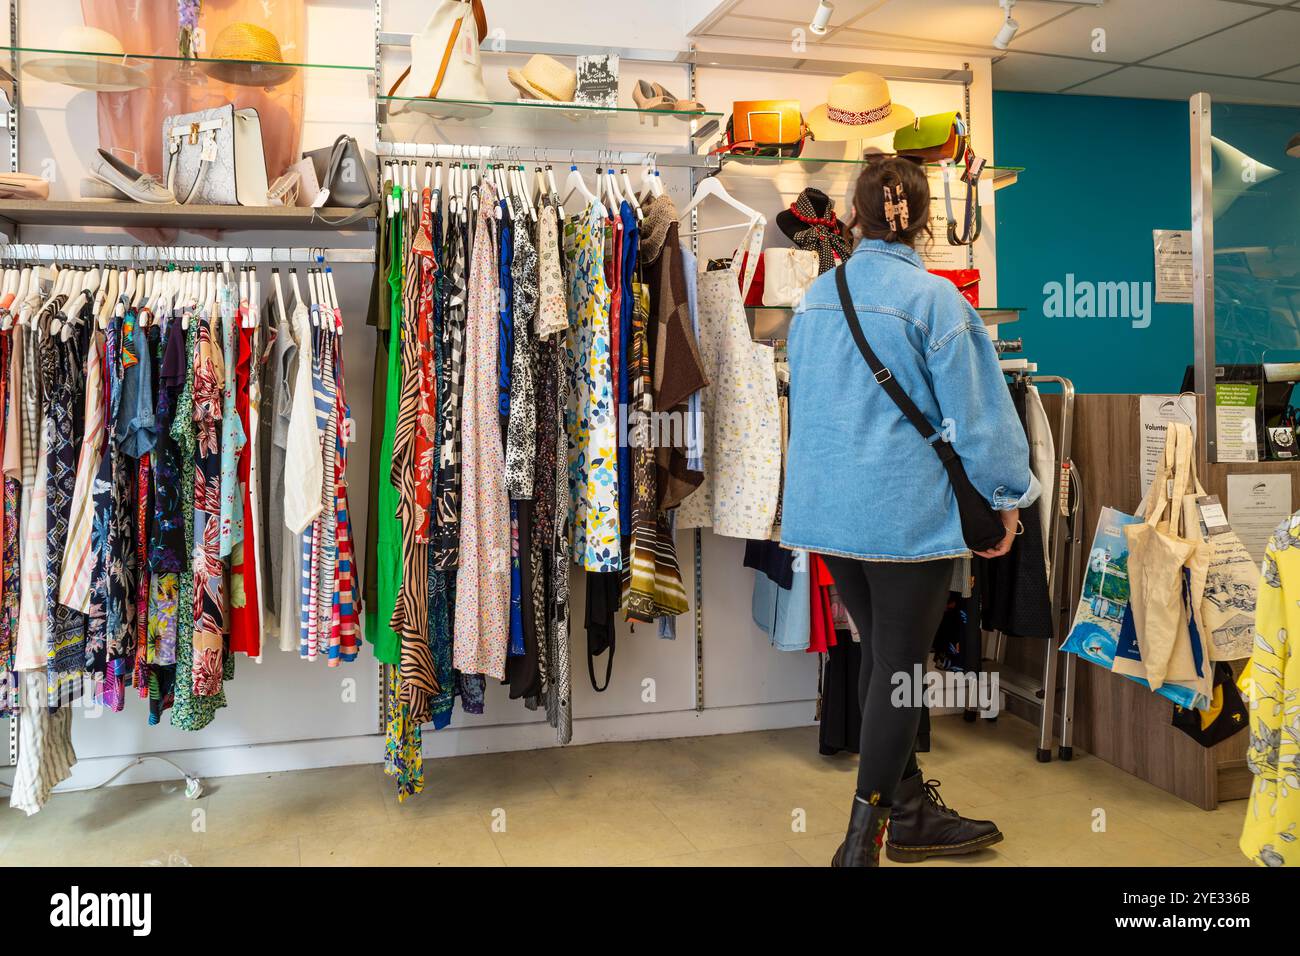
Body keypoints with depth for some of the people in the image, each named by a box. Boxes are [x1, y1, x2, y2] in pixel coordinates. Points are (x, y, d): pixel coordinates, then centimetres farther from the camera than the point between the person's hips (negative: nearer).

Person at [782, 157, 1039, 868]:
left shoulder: (816, 297, 8)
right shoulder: (934, 298, -11)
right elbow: (975, 410, -10)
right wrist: (1003, 497, 2)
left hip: (828, 507, 6)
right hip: (907, 509, -6)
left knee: (882, 655, 16)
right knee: (899, 665, 3)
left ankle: (910, 812, 29)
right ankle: (862, 841, 9)